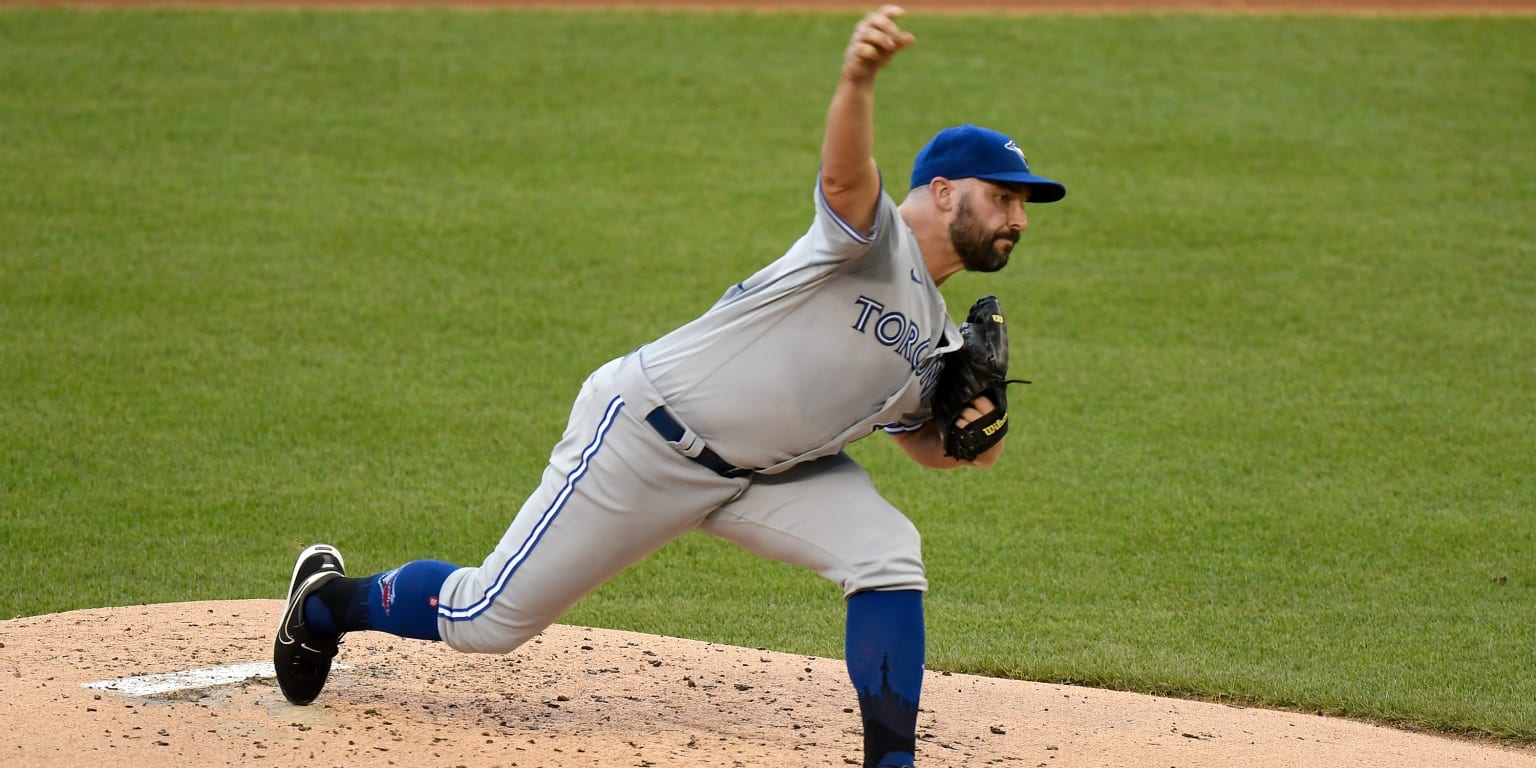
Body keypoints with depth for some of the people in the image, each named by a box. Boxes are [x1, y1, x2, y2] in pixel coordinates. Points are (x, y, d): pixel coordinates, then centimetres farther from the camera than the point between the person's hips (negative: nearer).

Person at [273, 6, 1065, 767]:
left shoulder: (936, 340, 9)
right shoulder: (873, 236, -18)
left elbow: (917, 438, 24)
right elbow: (845, 173, -41)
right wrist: (856, 80, -65)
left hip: (761, 469, 8)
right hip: (647, 437, -8)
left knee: (888, 556, -15)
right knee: (488, 619, 1)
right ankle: (331, 599, 30)